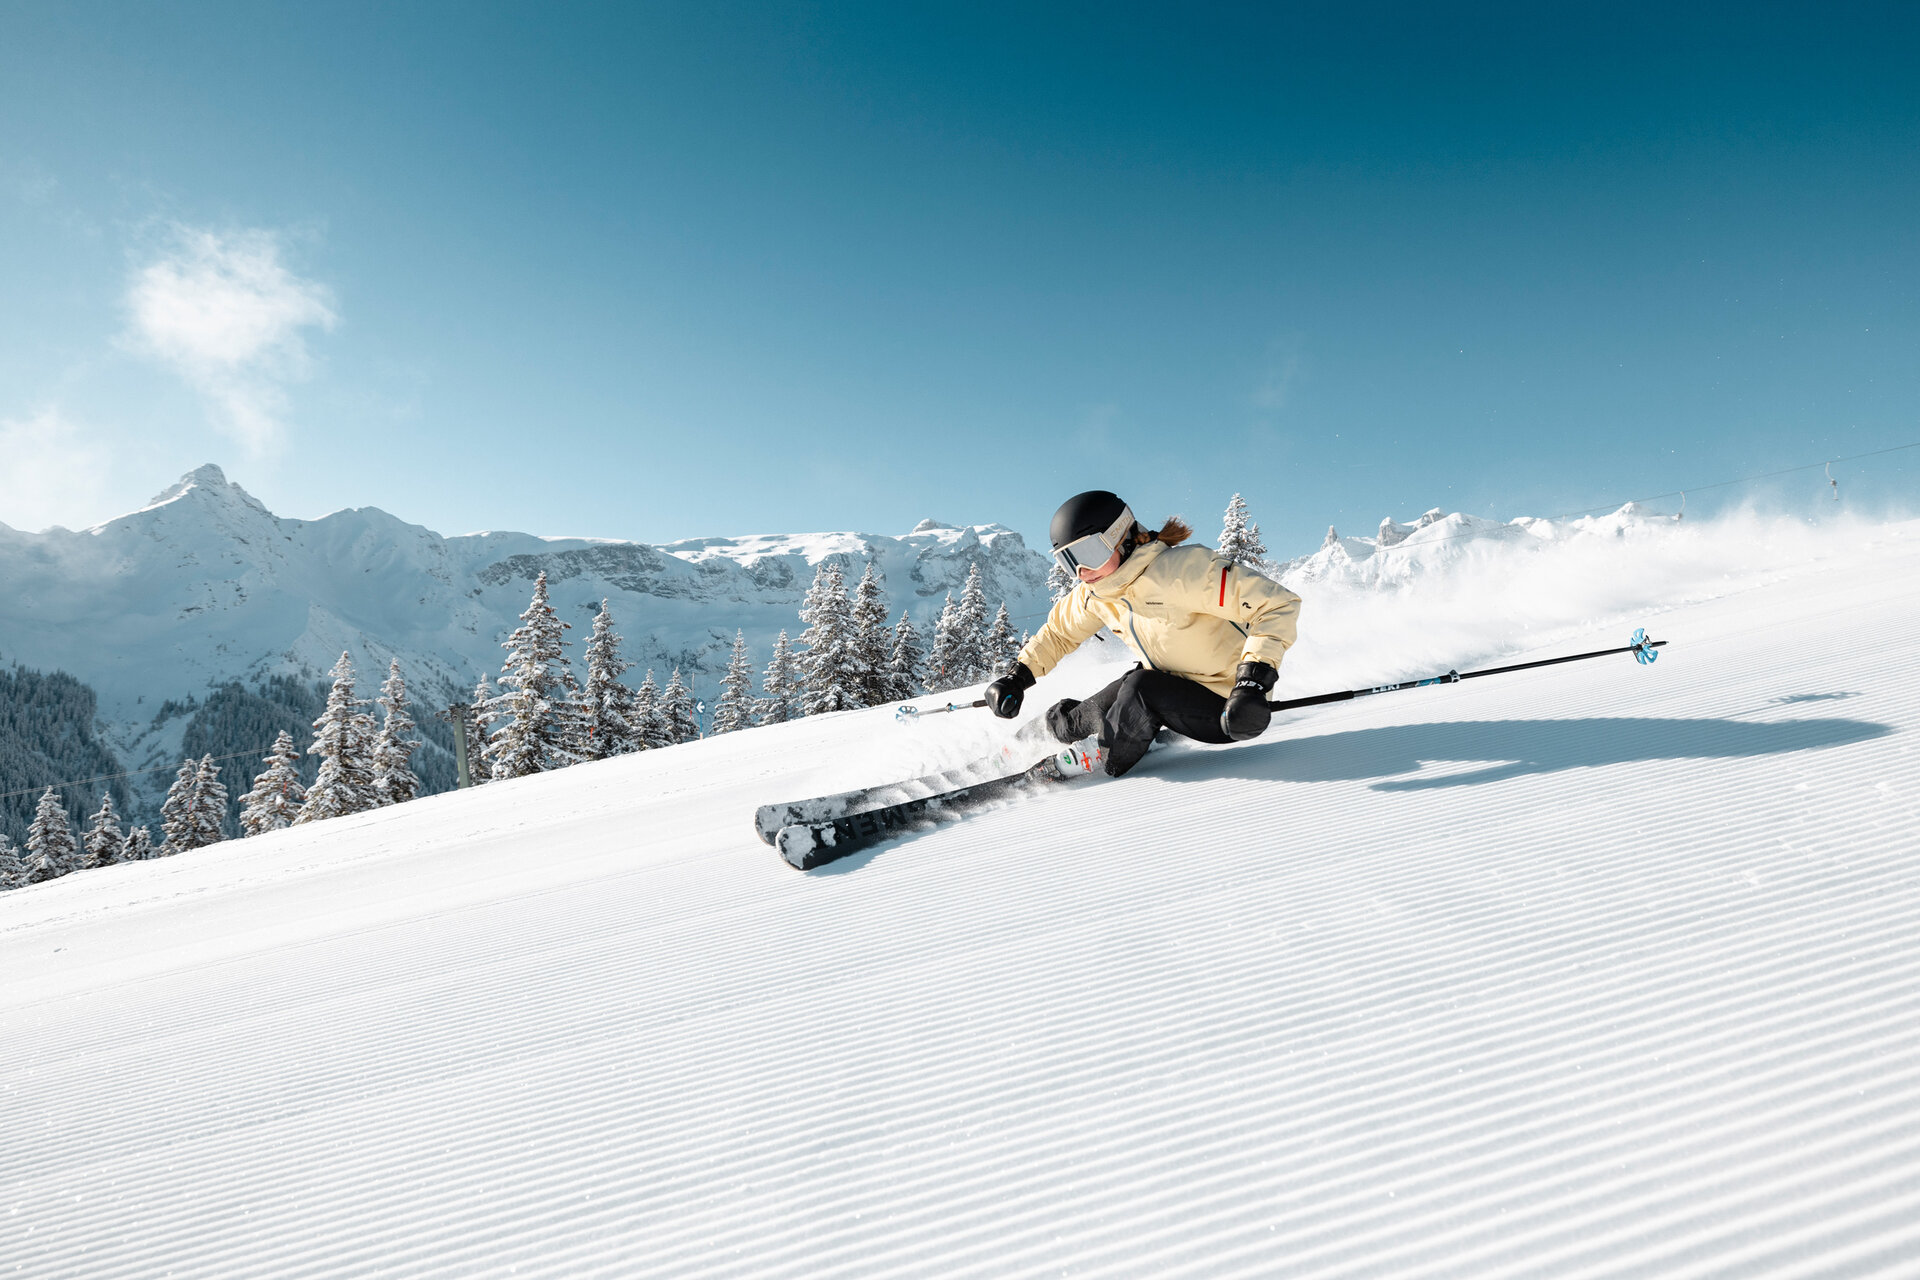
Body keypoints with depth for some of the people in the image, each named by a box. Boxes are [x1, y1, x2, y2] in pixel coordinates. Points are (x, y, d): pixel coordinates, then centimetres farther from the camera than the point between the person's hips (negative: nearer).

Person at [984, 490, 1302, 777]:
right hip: (1176, 687, 8)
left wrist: (1253, 681, -42)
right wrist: (1017, 676, 4)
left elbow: (1277, 603, -32)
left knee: (1142, 687, -27)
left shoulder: (1180, 571, -29)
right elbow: (1058, 631, 17)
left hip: (1228, 709, -8)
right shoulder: (1095, 595, -4)